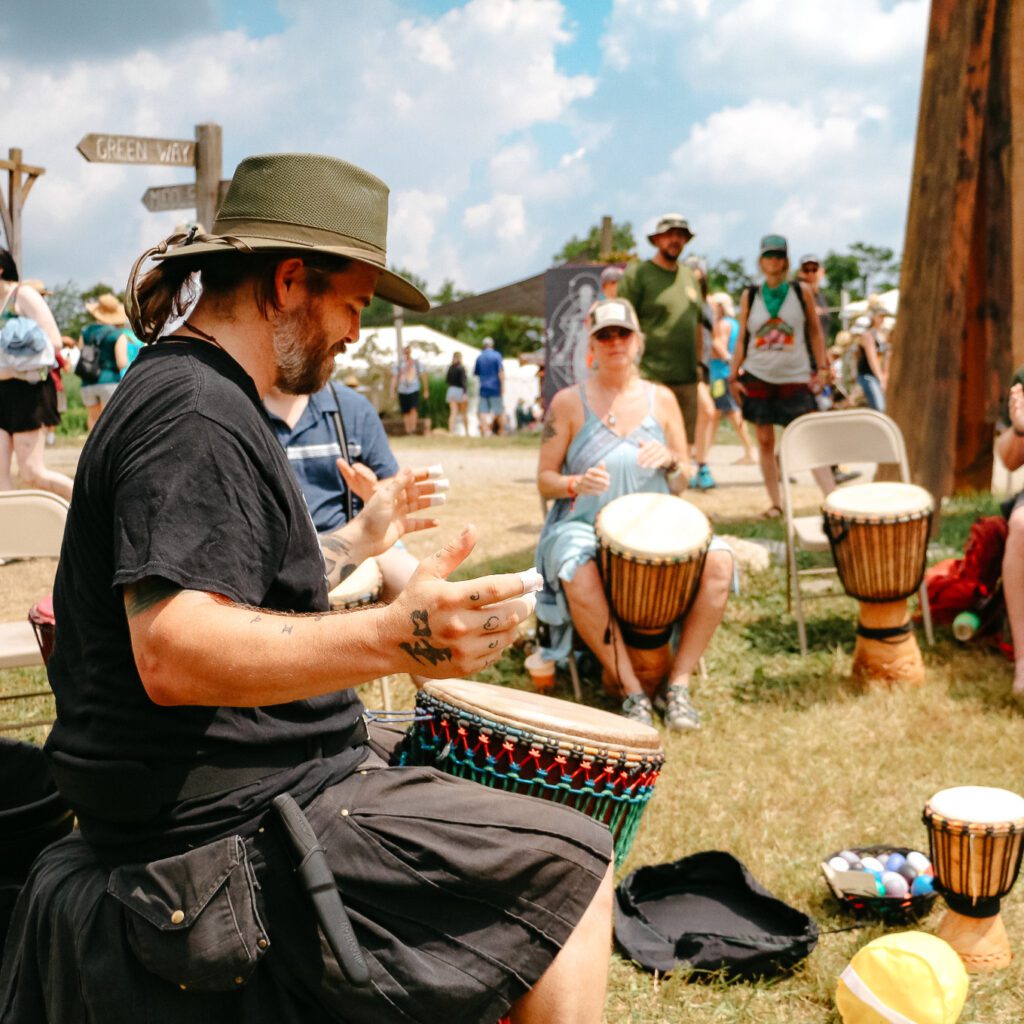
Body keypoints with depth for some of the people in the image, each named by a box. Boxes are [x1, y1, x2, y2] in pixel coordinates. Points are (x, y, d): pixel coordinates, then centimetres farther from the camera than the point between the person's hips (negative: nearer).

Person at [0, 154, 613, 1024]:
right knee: (570, 865, -11)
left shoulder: (177, 392, 15)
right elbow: (172, 652, -31)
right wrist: (393, 637, -39)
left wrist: (355, 543, 29)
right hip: (232, 838, -11)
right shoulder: (195, 414, -20)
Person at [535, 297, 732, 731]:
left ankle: (677, 683, -15)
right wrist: (577, 483, -20)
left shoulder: (661, 399, 10)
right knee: (579, 575, -38)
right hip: (584, 528, -2)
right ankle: (633, 691, -22)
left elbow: (681, 484, 12)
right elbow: (545, 480, 2)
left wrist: (669, 462, -11)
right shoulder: (569, 402, 3)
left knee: (719, 561, -26)